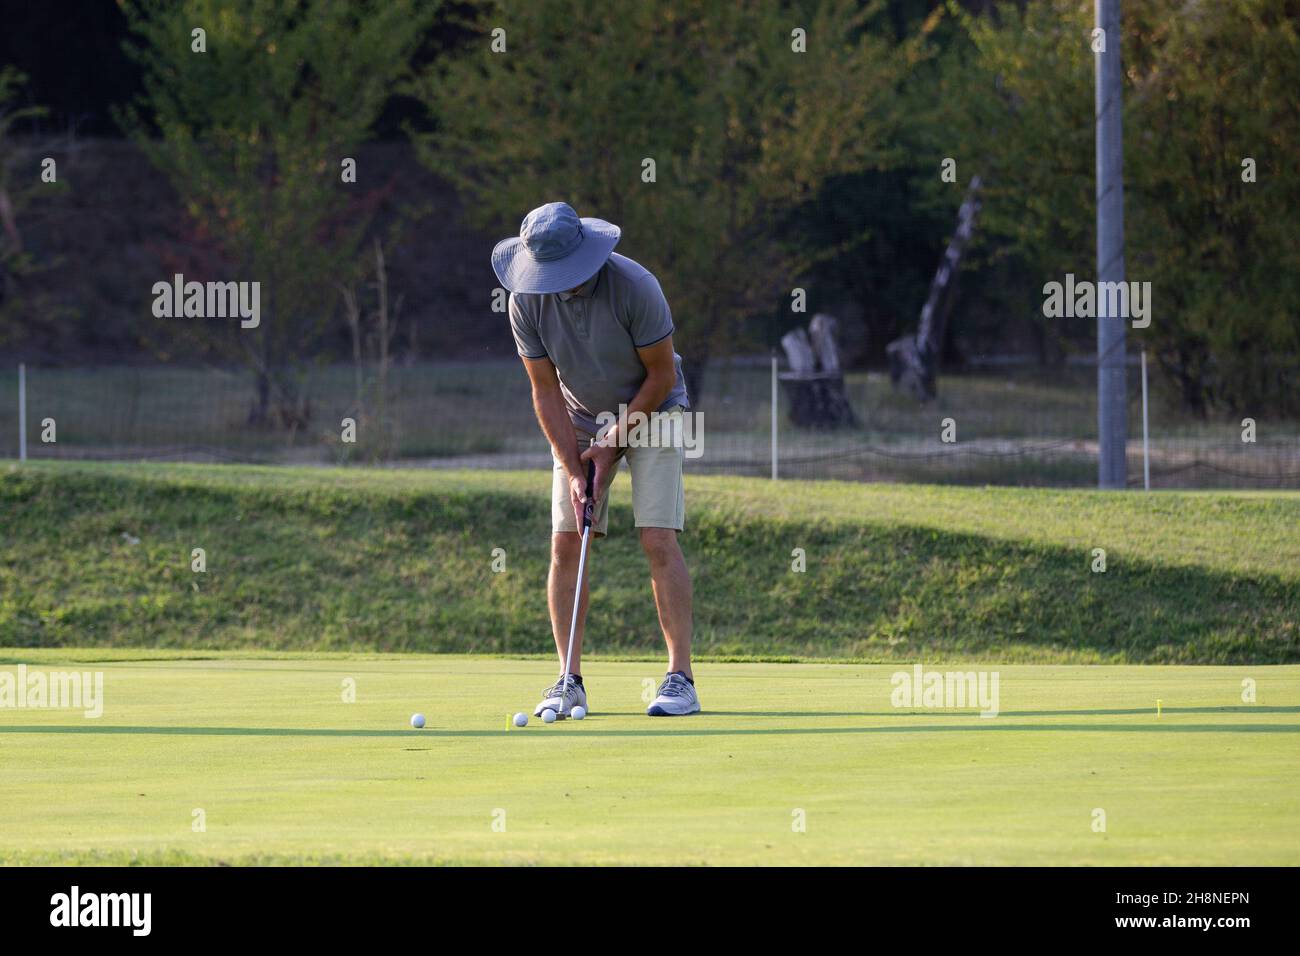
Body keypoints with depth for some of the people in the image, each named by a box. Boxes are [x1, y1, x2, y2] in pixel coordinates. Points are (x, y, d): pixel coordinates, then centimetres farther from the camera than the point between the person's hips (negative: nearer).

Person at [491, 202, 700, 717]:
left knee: (658, 539, -15)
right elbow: (546, 391, -9)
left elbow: (661, 376, -17)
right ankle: (569, 681, -1)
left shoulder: (634, 286, -28)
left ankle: (680, 679, -15)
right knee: (566, 544, -6)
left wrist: (613, 445, -15)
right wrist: (573, 470, -15)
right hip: (579, 419, 4)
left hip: (651, 410, -4)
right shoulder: (526, 303, -17)